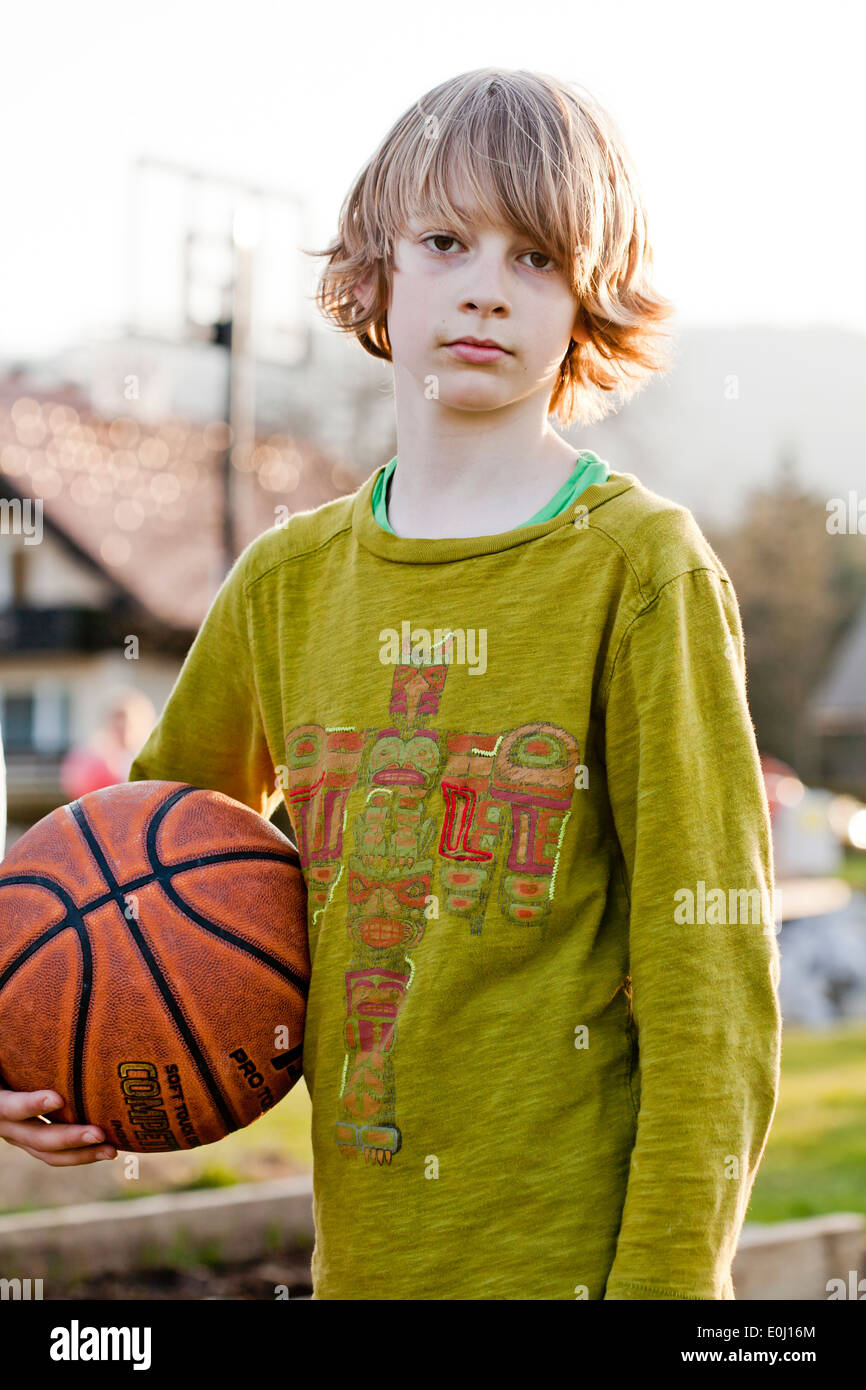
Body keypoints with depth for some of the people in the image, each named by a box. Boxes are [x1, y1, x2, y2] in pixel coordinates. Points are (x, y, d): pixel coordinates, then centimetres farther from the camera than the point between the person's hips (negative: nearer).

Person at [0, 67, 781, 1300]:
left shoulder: (641, 569, -8)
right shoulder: (289, 582, 6)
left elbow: (708, 978, -10)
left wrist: (669, 1277, -15)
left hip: (581, 1249, -4)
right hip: (363, 1253, 5)